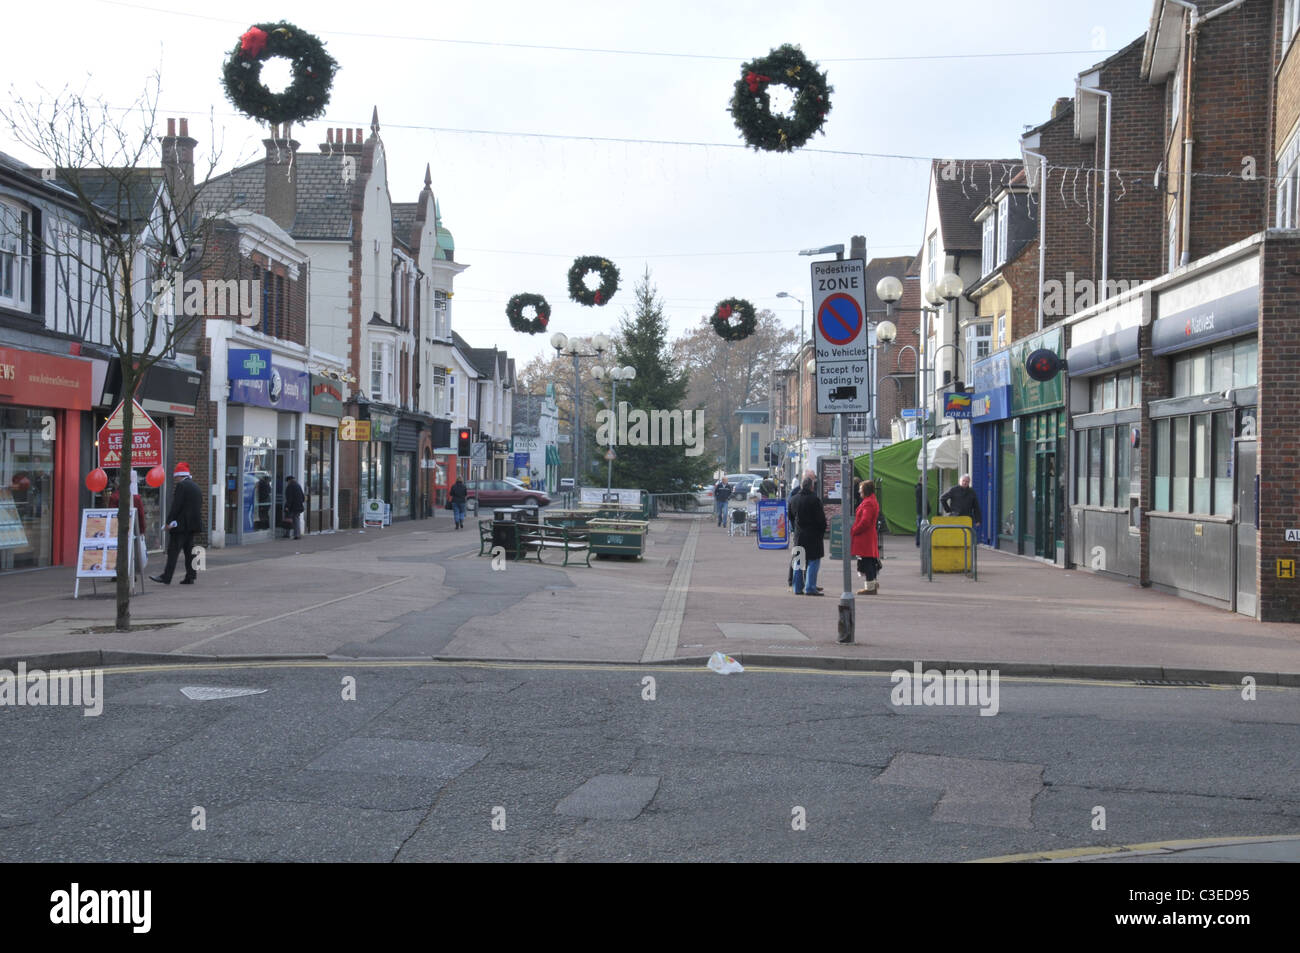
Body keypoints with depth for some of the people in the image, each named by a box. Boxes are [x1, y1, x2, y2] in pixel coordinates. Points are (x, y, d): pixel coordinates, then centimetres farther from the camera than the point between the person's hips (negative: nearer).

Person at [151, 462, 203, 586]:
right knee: (189, 550, 10)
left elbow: (176, 505, -16)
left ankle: (166, 577, -8)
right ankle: (190, 577, 9)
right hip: (193, 524, 8)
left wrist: (169, 521, -13)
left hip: (181, 524, -8)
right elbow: (199, 505, 16)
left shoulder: (181, 485, -11)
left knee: (173, 550, -7)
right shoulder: (196, 486, 15)